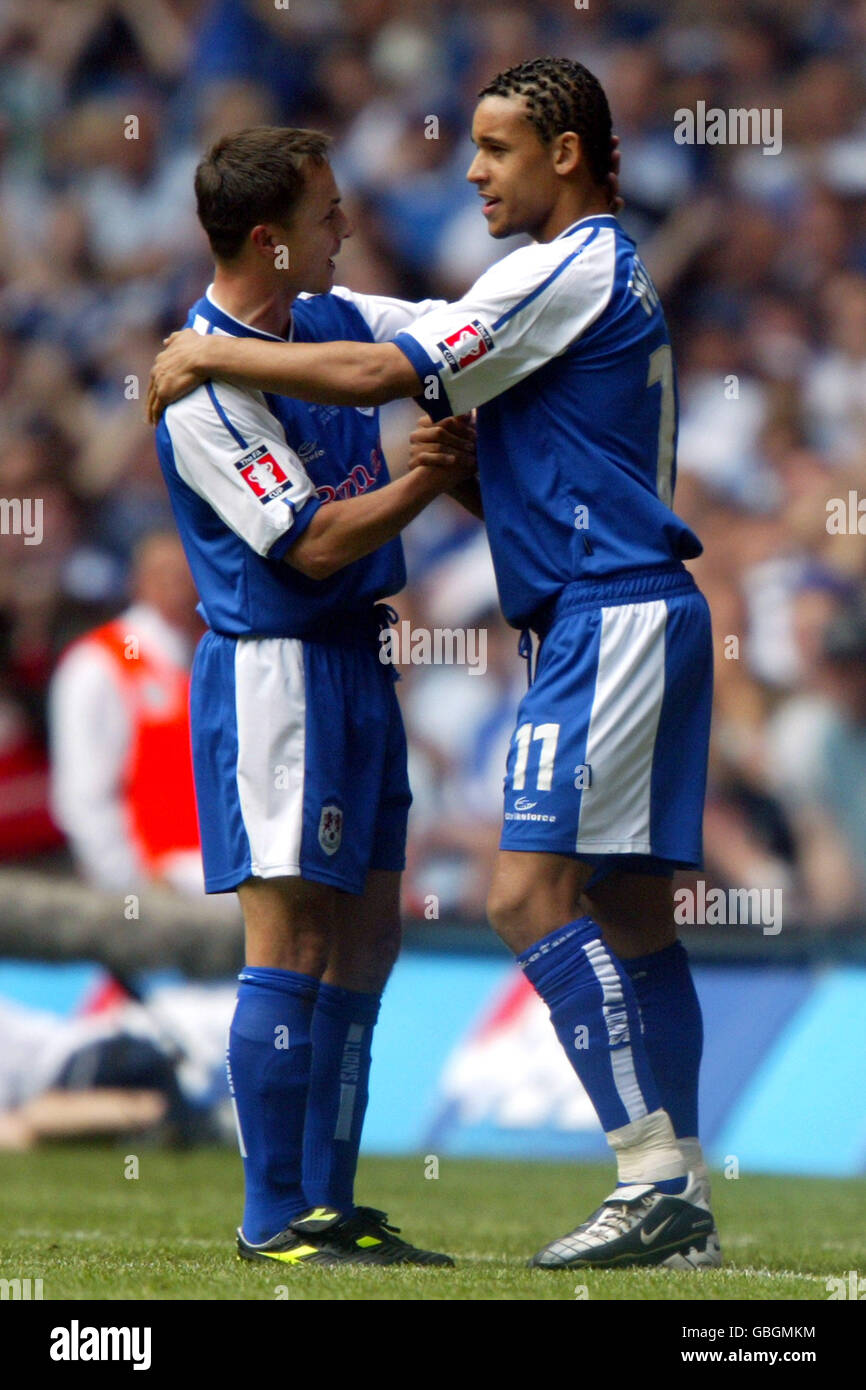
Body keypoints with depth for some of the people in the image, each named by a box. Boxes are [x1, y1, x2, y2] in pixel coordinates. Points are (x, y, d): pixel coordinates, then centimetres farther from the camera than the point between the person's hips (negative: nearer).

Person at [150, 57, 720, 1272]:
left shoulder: (569, 271, -10)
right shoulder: (611, 276, 22)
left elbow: (379, 374, -15)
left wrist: (206, 355, -4)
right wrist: (452, 469, 7)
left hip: (611, 618, -10)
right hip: (640, 614, 10)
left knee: (531, 891, -15)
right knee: (630, 911, 8)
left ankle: (653, 1177, -18)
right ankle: (681, 1207, 7)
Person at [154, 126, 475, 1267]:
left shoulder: (335, 319, 9)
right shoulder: (202, 387, -17)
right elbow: (316, 543, -18)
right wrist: (447, 472, -12)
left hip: (354, 662, 9)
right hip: (275, 669, -9)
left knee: (368, 934, 10)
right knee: (292, 945, -9)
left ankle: (330, 1206, 15)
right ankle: (274, 1218, -5)